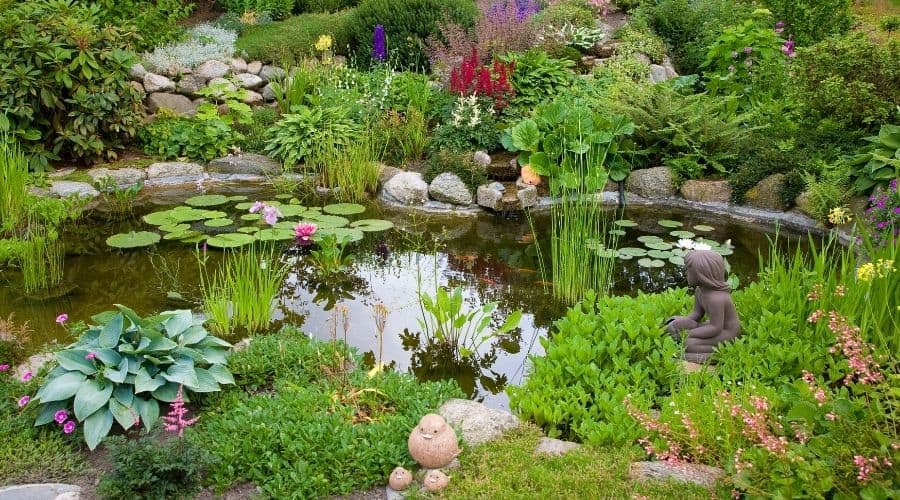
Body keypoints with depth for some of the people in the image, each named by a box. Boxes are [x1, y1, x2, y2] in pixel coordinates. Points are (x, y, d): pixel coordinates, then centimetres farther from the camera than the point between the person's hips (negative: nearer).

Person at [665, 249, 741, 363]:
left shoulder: (716, 299, -32)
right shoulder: (699, 290, -4)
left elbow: (716, 328, -28)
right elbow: (697, 313, 4)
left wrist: (687, 334, -25)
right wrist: (681, 322, -13)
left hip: (726, 334, -10)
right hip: (717, 325, 10)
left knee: (688, 344, -23)